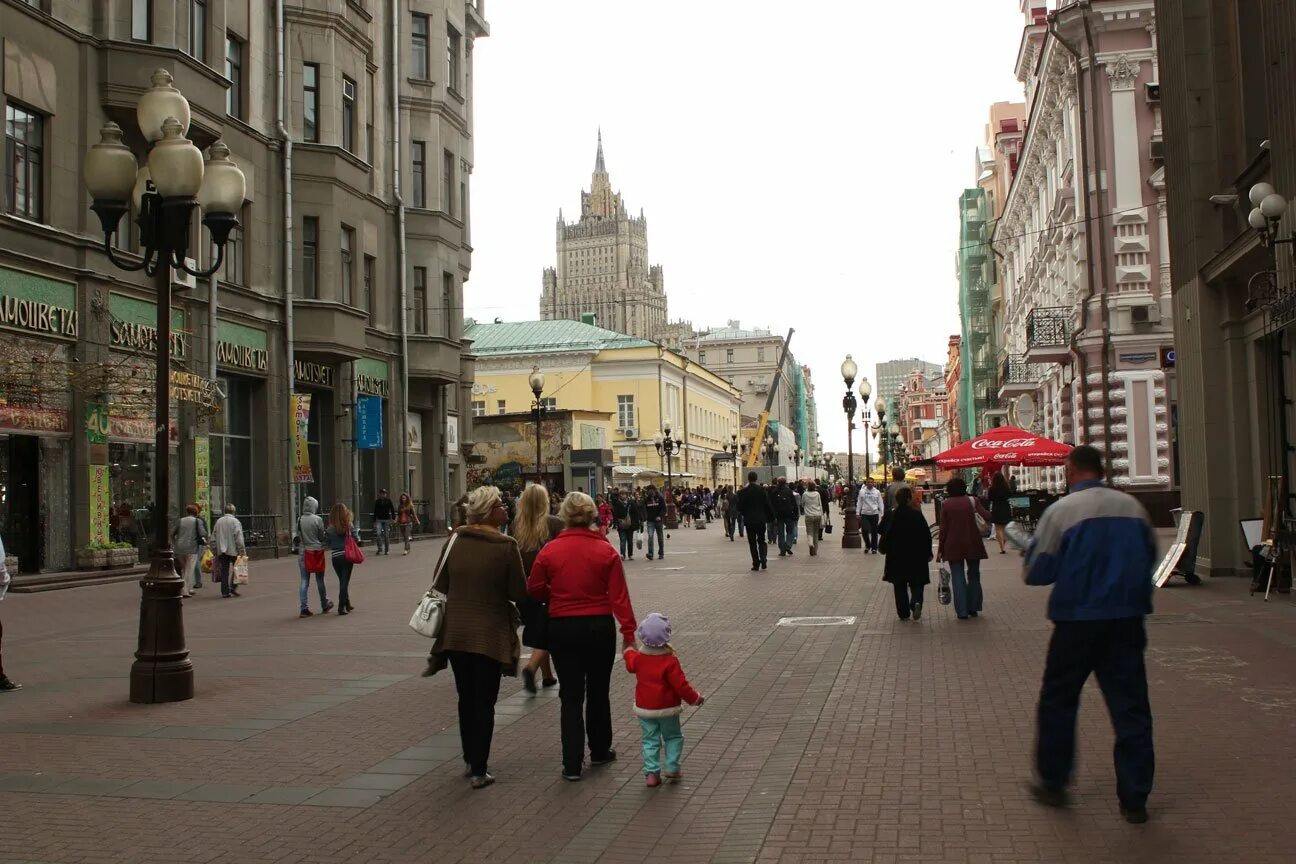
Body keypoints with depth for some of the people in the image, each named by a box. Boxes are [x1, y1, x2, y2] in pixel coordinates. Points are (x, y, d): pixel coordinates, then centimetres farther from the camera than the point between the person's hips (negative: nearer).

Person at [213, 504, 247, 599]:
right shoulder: (235, 522, -8)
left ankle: (225, 591, 6)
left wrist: (215, 550, 20)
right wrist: (242, 551, -10)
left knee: (224, 571, 6)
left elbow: (213, 537, 12)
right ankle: (233, 587, -1)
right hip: (233, 550, -4)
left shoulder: (218, 521, 8)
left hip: (221, 551, 4)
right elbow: (239, 538, -13)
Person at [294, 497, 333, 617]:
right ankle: (324, 606, 25)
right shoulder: (317, 520, -10)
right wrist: (324, 543, 17)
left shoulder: (299, 520, -3)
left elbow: (297, 537, 1)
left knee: (304, 581, 4)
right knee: (320, 580, 12)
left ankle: (304, 608, -2)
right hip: (317, 551, -2)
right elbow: (322, 536, -3)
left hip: (303, 552, 2)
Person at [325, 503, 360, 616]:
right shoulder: (349, 527, -9)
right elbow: (357, 540, -5)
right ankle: (341, 607, -4)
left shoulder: (330, 529, -5)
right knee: (345, 581, 3)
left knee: (342, 581, 17)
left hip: (335, 557, 2)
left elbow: (327, 544, -3)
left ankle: (347, 604, 28)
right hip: (347, 556, -2)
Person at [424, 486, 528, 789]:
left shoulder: (454, 540, -3)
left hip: (455, 633, 4)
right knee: (484, 703, 7)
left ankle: (470, 760, 31)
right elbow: (519, 593, -9)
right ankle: (479, 770, 8)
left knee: (466, 699, 19)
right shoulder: (506, 546, -14)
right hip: (491, 635, -4)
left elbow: (440, 585, 1)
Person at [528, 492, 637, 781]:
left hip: (562, 628, 0)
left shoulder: (550, 551, -7)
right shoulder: (606, 551, -8)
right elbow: (619, 596, -9)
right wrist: (628, 632, -4)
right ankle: (600, 751, 32)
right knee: (598, 692, 18)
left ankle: (572, 764, 2)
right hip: (600, 627, 1)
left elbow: (534, 589, 1)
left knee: (571, 696, 5)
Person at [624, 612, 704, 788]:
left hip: (644, 708, 3)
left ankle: (651, 773, 5)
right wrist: (695, 698, -5)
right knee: (673, 737, 15)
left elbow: (630, 665, 20)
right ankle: (671, 769, 10)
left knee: (650, 740, 10)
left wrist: (628, 652, 40)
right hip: (667, 709, -3)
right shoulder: (670, 661, -20)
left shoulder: (637, 658, -6)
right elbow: (680, 685, -19)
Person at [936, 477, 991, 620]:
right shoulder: (972, 501, -1)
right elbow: (986, 516, -13)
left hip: (953, 546, -1)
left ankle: (962, 611, -1)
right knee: (973, 575, 15)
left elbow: (943, 529, -2)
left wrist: (940, 549, 3)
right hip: (973, 544, 1)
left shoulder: (946, 505, -2)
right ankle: (973, 608, 19)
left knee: (958, 578, 3)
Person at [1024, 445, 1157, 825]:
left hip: (1078, 620, -3)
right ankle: (1135, 799, 10)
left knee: (1058, 701, 13)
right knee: (1131, 707, 7)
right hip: (1127, 619, 3)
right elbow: (1150, 555, 16)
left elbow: (1036, 572, -6)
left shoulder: (1061, 511, -8)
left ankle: (1052, 782, 22)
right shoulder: (1132, 506, 4)